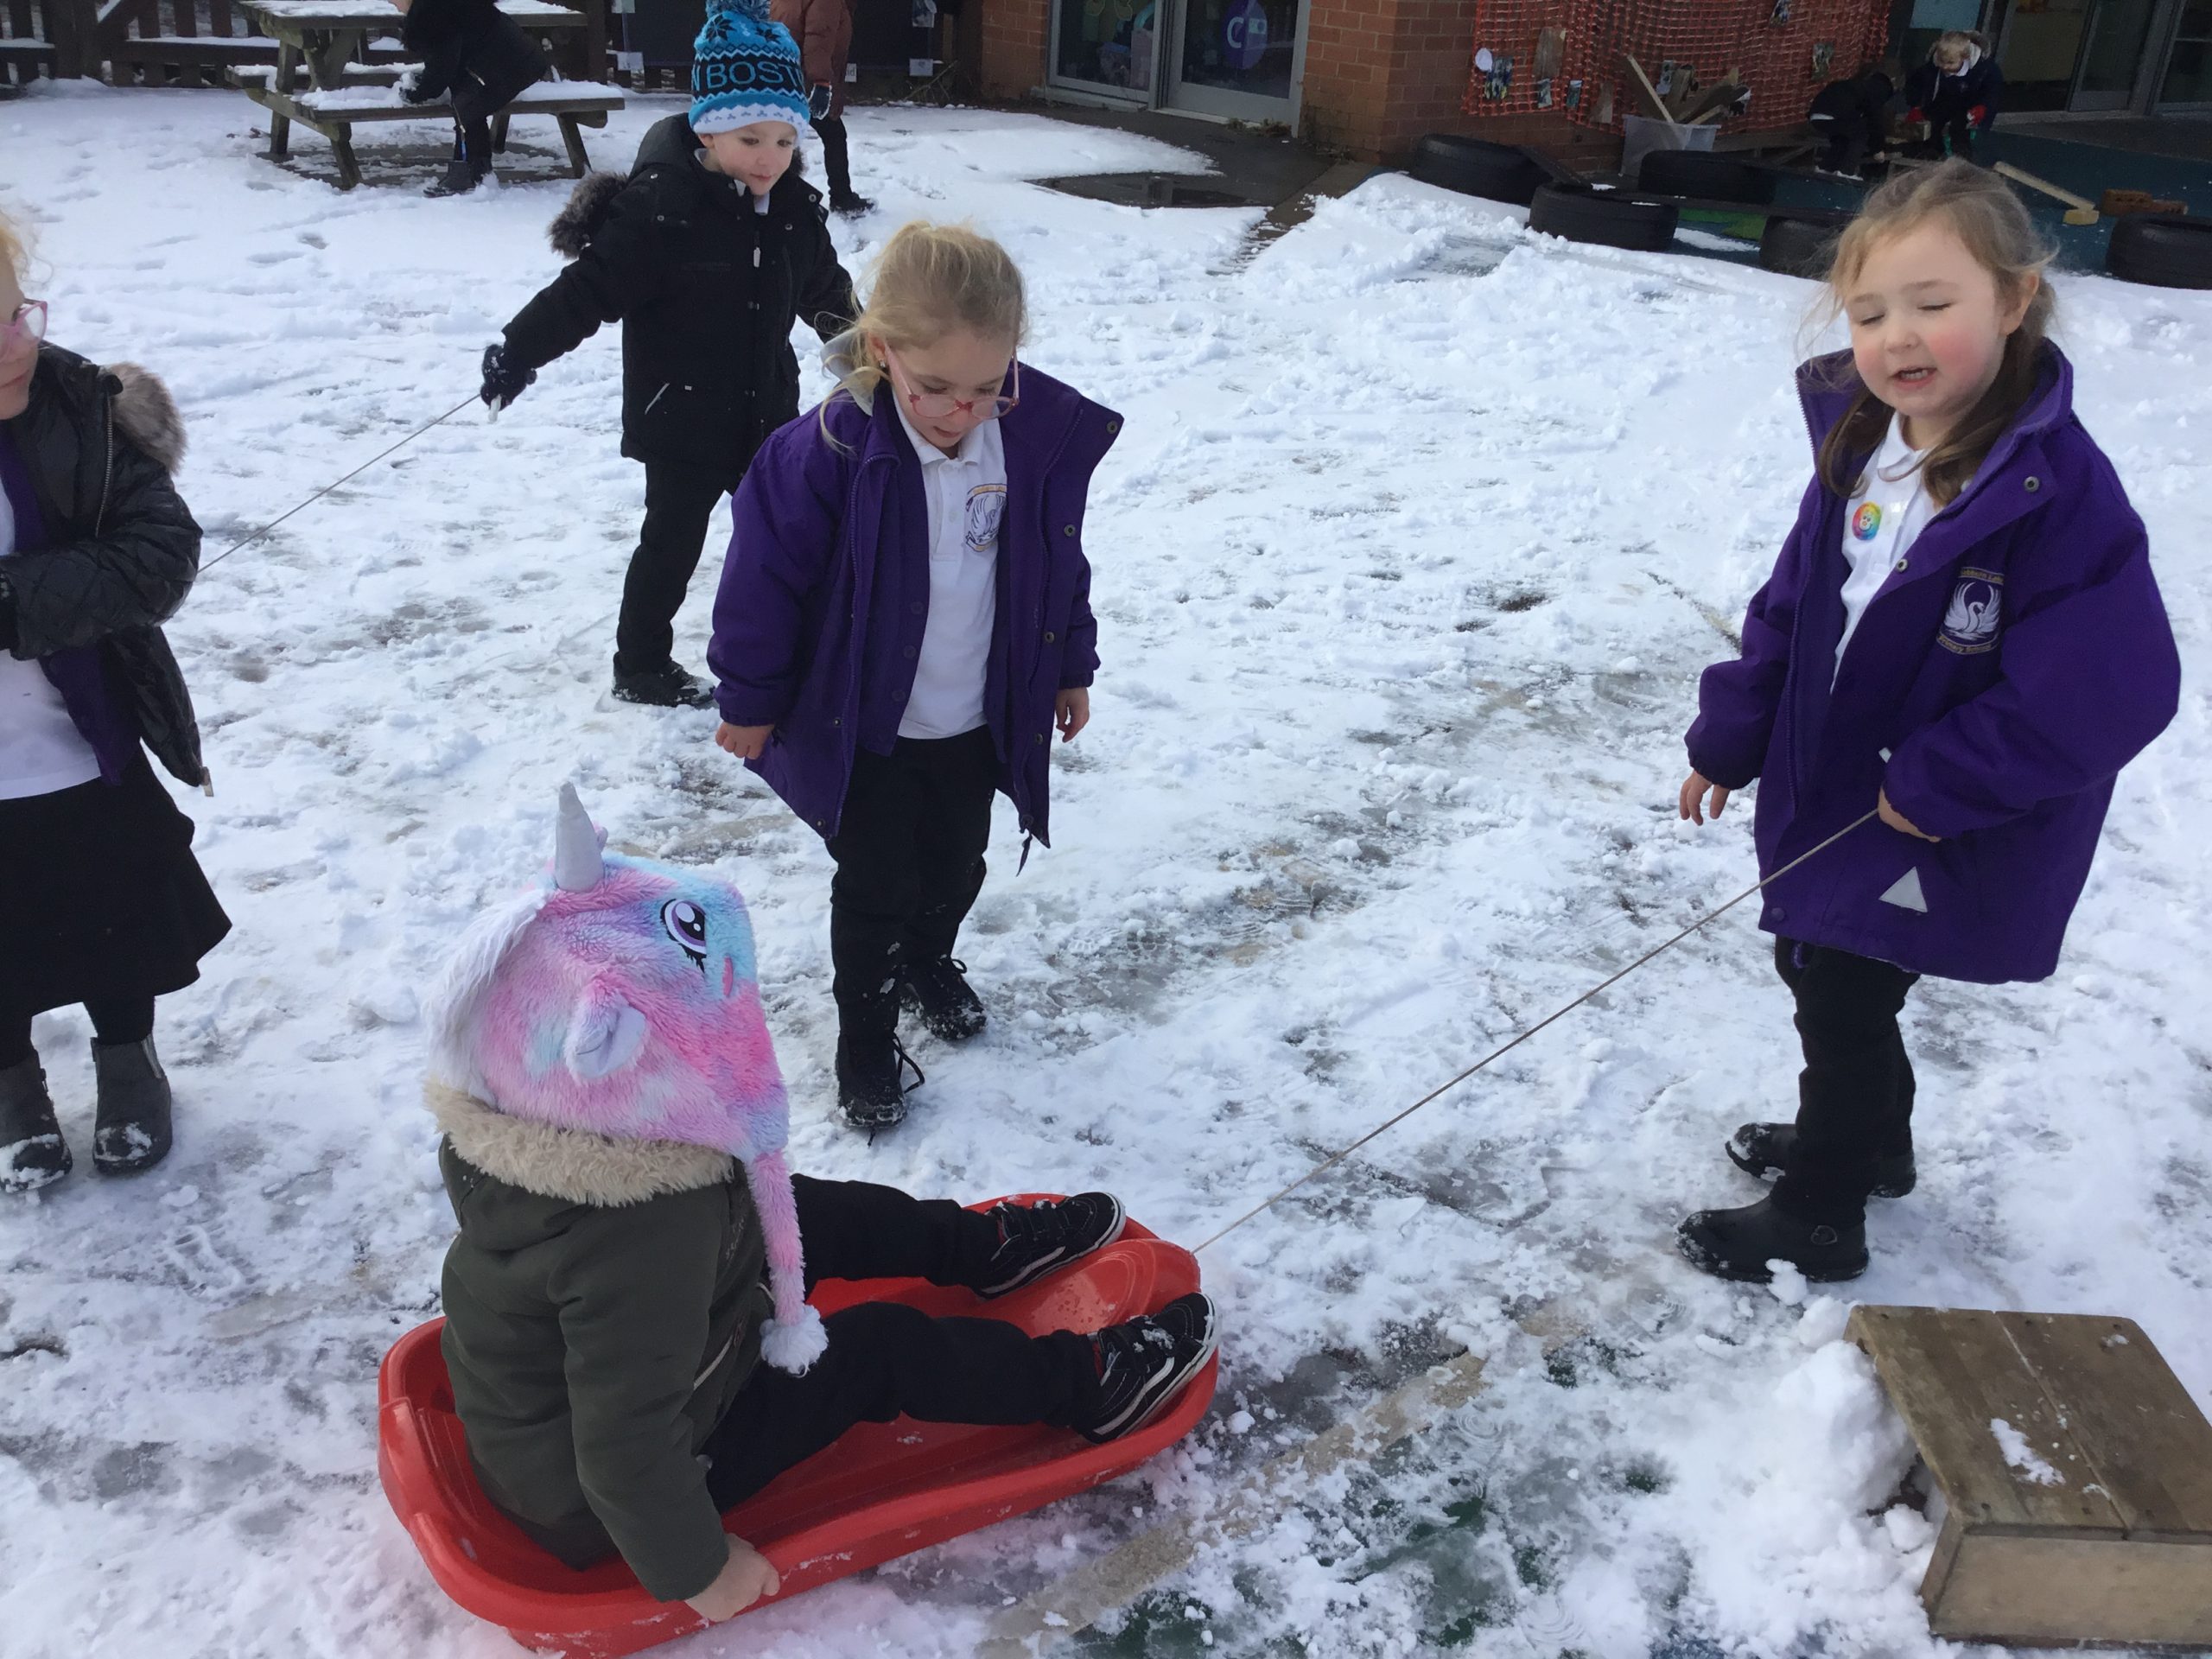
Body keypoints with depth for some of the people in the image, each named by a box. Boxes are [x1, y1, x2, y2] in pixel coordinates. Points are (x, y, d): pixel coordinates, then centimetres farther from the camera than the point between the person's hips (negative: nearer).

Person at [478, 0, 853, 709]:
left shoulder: (795, 210, 0)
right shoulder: (660, 204, -20)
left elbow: (826, 291, 18)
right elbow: (591, 286, -22)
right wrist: (520, 350, -28)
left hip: (766, 415, 6)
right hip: (681, 419, -6)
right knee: (672, 542, 6)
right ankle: (641, 668, 22)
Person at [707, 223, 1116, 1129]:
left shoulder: (1045, 437, -14)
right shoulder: (832, 451, -26)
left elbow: (1059, 567, 3)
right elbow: (766, 574, -15)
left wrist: (1070, 670, 12)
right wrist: (748, 699, -6)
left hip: (979, 721, 4)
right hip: (864, 724, -4)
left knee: (956, 867, 22)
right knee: (875, 889, 8)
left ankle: (928, 962, 53)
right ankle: (866, 1044, 30)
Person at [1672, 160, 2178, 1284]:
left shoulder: (2058, 493, -27)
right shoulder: (1860, 448, -4)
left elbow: (2110, 688, -27)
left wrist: (1935, 785, -22)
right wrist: (1729, 739, 7)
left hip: (1935, 842, -7)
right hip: (1824, 789, 7)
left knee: (1842, 1003, 4)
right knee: (1814, 969, 22)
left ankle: (1819, 1219, 27)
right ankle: (1869, 1141, 48)